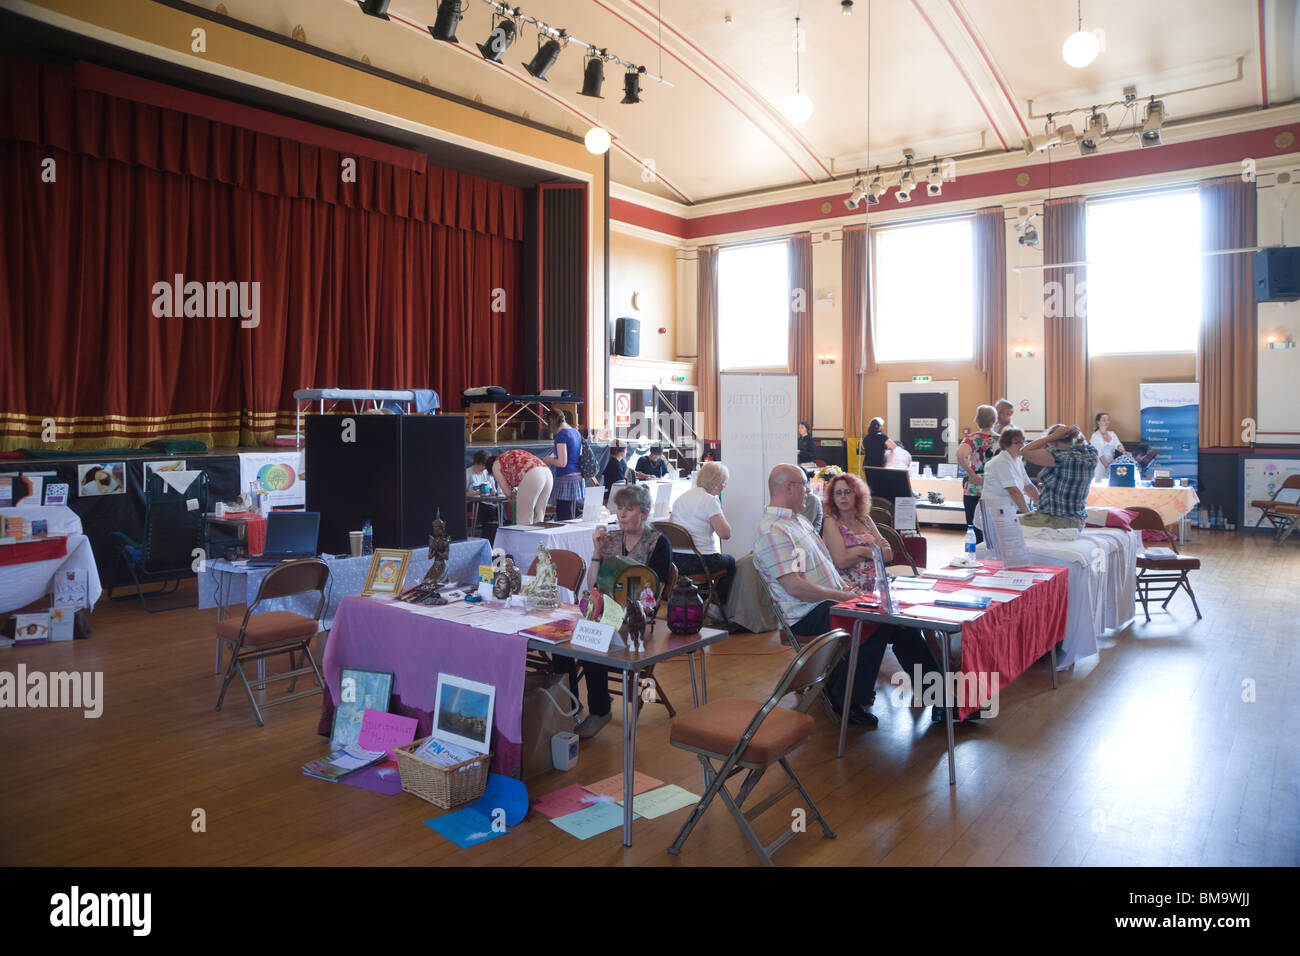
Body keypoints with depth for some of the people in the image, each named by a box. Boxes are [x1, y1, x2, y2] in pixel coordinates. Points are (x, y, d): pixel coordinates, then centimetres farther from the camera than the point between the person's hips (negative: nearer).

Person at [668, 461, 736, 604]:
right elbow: (725, 534, -18)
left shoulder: (682, 497, 9)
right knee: (730, 561, 24)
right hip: (698, 563, -7)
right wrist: (719, 511, -5)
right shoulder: (710, 501, -13)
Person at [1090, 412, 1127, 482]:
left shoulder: (1112, 434, 11)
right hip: (1100, 465, -5)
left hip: (1111, 465, 5)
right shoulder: (1095, 436, -6)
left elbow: (1118, 445, -6)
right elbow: (1099, 454, -12)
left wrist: (1123, 451, -28)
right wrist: (1107, 466, -19)